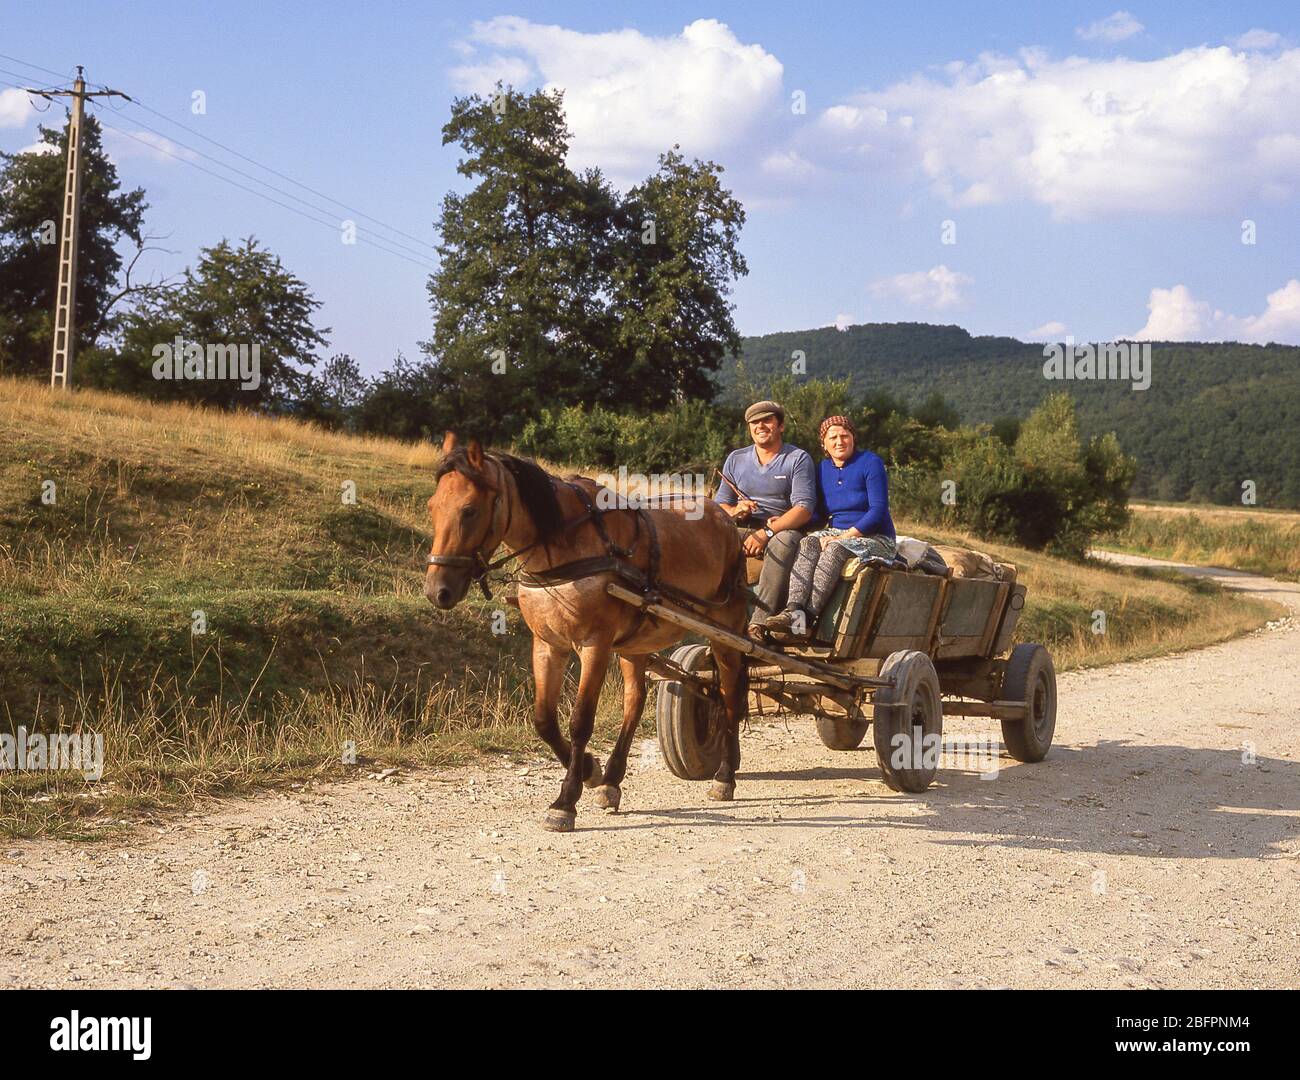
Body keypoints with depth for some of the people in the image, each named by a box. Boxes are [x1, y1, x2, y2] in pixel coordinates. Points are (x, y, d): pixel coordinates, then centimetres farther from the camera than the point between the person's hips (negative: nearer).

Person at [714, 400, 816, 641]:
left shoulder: (798, 459, 3)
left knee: (785, 541, -39)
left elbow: (804, 510, -9)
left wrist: (766, 533, -23)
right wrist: (735, 511, -12)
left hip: (783, 529, -4)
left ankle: (758, 624, -46)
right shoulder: (736, 459, 18)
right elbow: (719, 506, 14)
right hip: (742, 531, 4)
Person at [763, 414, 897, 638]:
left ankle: (808, 618, -44)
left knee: (835, 549, -34)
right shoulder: (824, 469, 12)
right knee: (808, 544, -26)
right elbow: (820, 514, 13)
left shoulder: (870, 463, -6)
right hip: (837, 533, 5)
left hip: (876, 538, -5)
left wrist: (846, 536, -21)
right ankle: (793, 610, -44)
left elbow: (879, 510, -13)